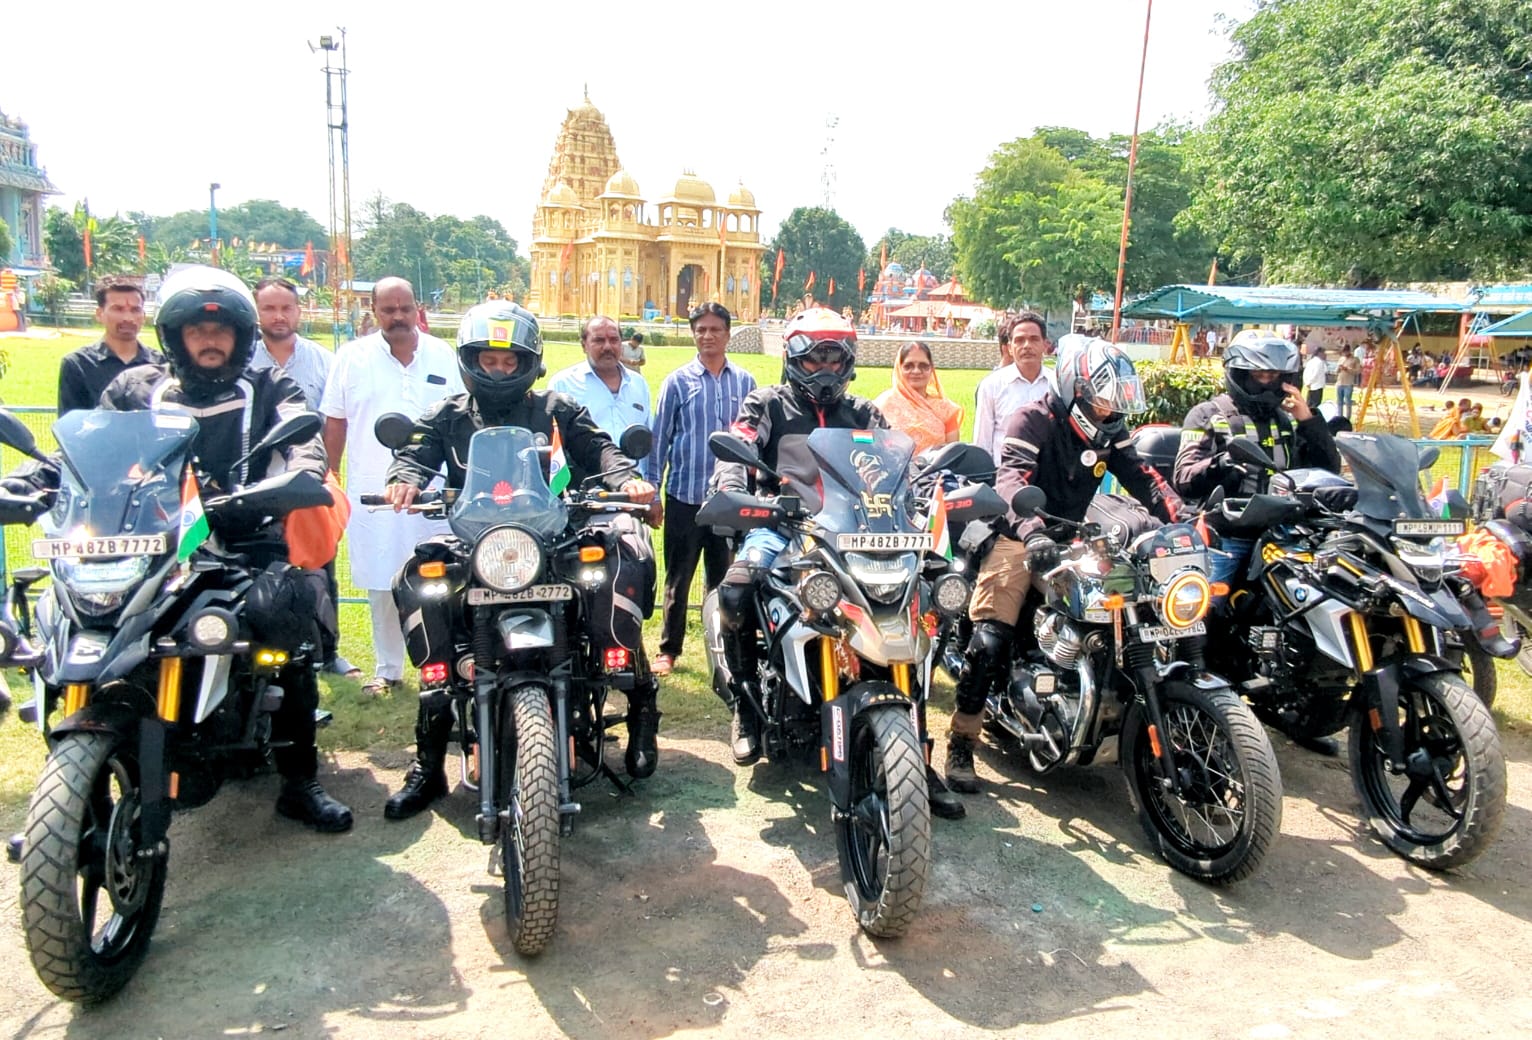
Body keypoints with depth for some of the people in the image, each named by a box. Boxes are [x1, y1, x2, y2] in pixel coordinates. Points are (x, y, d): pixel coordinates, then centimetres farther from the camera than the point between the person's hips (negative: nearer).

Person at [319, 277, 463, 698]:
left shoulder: (444, 356, 8)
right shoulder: (353, 357, 6)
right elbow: (334, 425, 9)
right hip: (372, 493, 1)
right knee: (381, 586, 8)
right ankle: (387, 668, 21)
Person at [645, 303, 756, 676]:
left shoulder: (745, 382, 7)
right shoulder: (678, 382, 1)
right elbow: (659, 438, 3)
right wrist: (652, 491, 0)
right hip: (685, 495, -1)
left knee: (724, 577, 10)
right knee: (678, 577, 5)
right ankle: (668, 649, 15)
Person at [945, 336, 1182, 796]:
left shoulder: (1109, 430, 9)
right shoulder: (1032, 420, -13)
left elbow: (1140, 475, -1)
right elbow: (1011, 480, -29)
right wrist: (1033, 532, -48)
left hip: (1072, 538, 7)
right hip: (1019, 537, -6)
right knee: (991, 640, -20)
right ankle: (960, 745, -12)